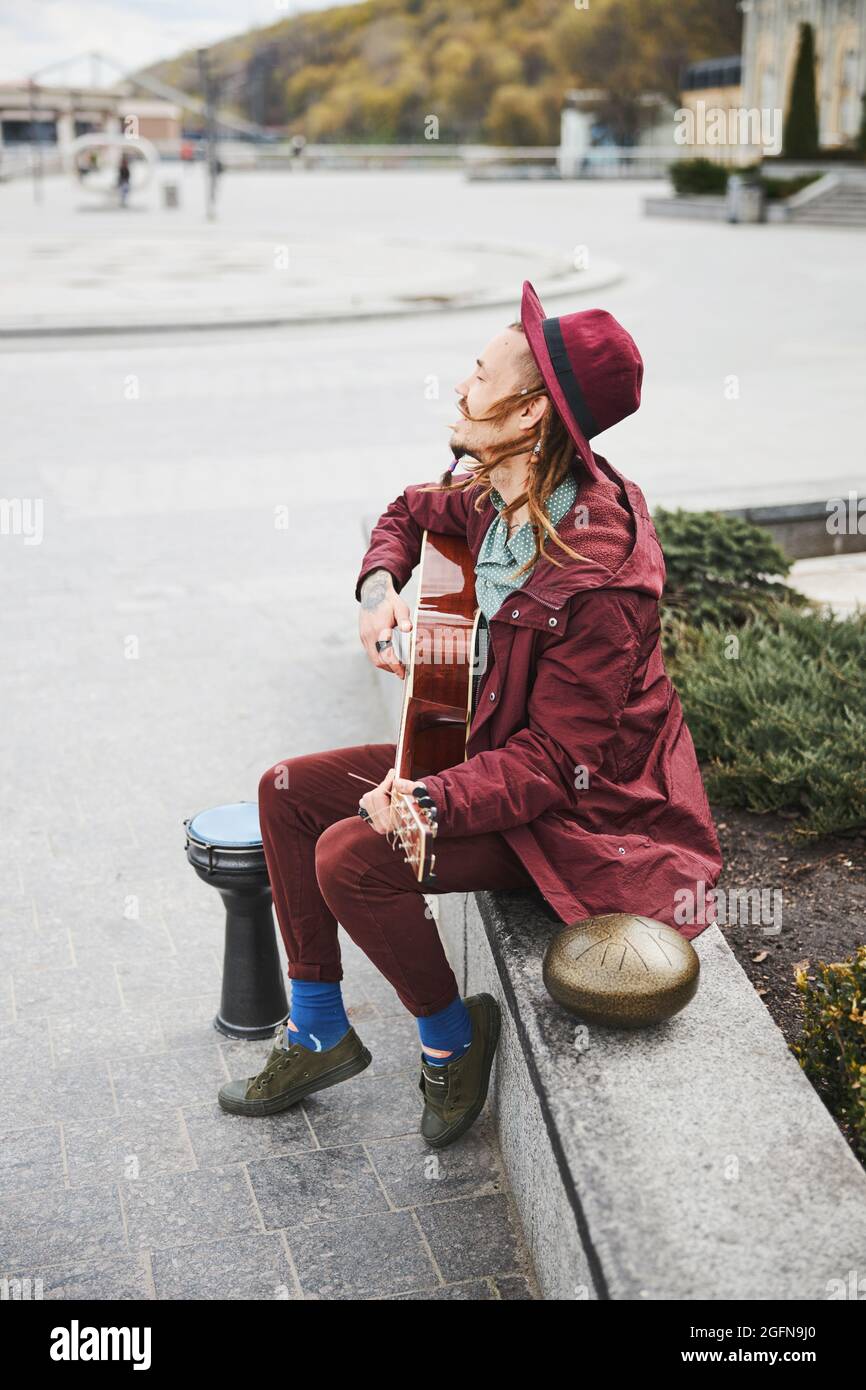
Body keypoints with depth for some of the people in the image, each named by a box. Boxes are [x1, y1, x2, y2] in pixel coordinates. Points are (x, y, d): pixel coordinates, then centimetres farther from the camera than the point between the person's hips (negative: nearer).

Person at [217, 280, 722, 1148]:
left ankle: (453, 1036, 5)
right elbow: (413, 511, 18)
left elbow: (555, 758, -28)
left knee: (352, 857, -25)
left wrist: (429, 802, -38)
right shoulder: (494, 496, -5)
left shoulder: (599, 573, -31)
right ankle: (319, 1034, 18)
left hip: (577, 807, -9)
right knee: (288, 791, 5)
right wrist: (379, 586, -1)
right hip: (493, 752, 9)